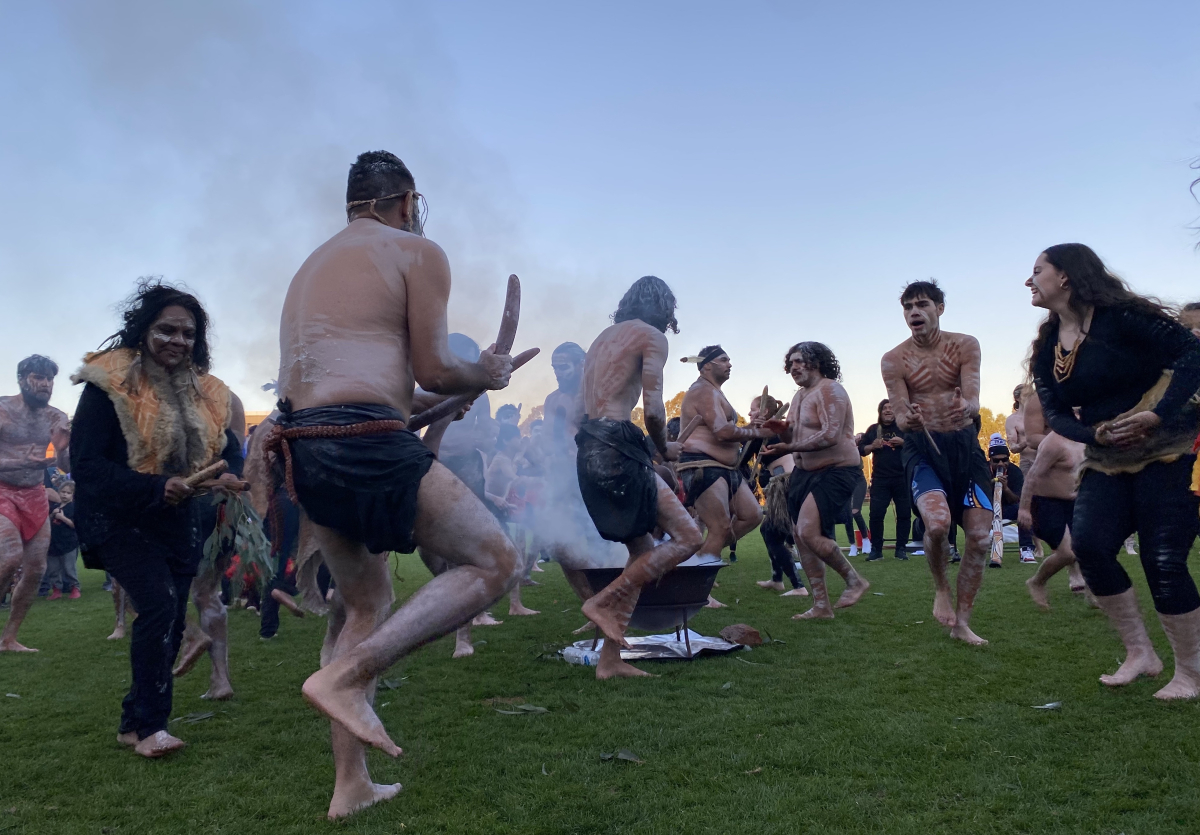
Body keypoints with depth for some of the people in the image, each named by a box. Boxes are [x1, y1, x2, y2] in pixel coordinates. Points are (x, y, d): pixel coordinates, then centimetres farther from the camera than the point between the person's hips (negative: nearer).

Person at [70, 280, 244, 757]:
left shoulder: (202, 391, 5)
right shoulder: (110, 383, -12)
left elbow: (229, 447, 11)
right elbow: (85, 463, -18)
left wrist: (228, 474, -14)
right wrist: (157, 487, -29)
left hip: (178, 523, 6)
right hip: (119, 519, -6)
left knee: (170, 623, 7)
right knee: (159, 603, -21)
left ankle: (134, 723, 24)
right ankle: (149, 726, -8)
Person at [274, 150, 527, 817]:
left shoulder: (316, 263, 28)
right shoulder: (420, 251, 3)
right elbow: (433, 369, -4)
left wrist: (442, 399, 37)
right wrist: (485, 375, 17)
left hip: (301, 445, 9)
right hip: (365, 443, -9)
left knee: (365, 601, 22)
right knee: (495, 562, -1)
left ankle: (351, 785, 25)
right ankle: (346, 675, -10)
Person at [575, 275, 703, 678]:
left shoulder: (606, 335, 25)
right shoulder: (652, 336, 1)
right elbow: (653, 409, -11)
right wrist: (664, 448, 8)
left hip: (590, 448, 9)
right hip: (617, 445, -9)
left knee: (645, 550, 13)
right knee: (687, 537, -4)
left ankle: (610, 659, 12)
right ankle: (603, 602, -8)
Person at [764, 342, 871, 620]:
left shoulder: (829, 390, -13)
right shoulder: (800, 395, 15)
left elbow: (831, 436, -25)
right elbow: (793, 436, 18)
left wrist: (789, 448, -22)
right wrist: (781, 429, -5)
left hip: (836, 471, -9)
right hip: (805, 472, 10)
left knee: (809, 533, -21)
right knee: (801, 537, 6)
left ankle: (855, 580, 2)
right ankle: (821, 605, 17)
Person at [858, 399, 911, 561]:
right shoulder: (873, 429, 11)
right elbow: (861, 450, 11)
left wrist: (903, 442, -17)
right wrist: (872, 446, -8)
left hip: (902, 479, -1)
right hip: (880, 479, 1)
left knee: (904, 514, 2)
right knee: (876, 514, -4)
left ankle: (901, 549, 11)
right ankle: (876, 550, 2)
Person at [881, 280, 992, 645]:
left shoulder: (965, 346, -2)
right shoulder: (893, 360, -4)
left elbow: (973, 400, -13)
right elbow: (900, 416, -9)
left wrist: (965, 408, -39)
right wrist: (908, 420, -35)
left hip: (965, 445, 3)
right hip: (922, 448, -2)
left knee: (980, 536, -2)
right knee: (937, 522, -28)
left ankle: (962, 623, 14)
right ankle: (941, 586, 4)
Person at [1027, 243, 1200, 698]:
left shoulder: (1119, 315, -13)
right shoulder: (1046, 347, 7)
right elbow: (1055, 414, 3)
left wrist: (1158, 414, -28)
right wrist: (1096, 435, -16)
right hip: (1108, 461, 6)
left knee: (1163, 560, -9)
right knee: (1089, 544, -15)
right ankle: (1140, 652, 2)